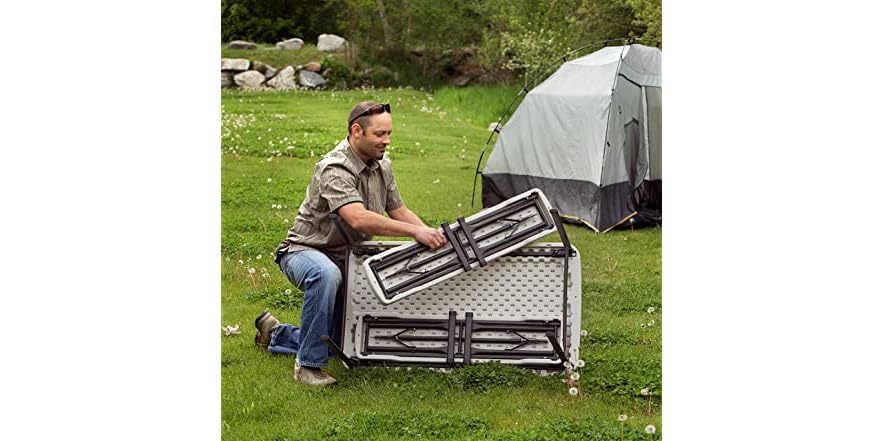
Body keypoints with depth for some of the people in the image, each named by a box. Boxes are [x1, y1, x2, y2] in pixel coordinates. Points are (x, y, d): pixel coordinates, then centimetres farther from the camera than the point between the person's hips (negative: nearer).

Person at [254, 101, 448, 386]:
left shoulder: (382, 165, 0)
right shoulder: (335, 169, -28)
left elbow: (399, 212, 10)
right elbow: (359, 219, -42)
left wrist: (432, 237, -7)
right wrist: (415, 232, -46)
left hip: (346, 258, 8)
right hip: (305, 250, -8)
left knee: (344, 343, 12)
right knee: (326, 275, -44)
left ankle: (275, 333, 36)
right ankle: (309, 365, -29)